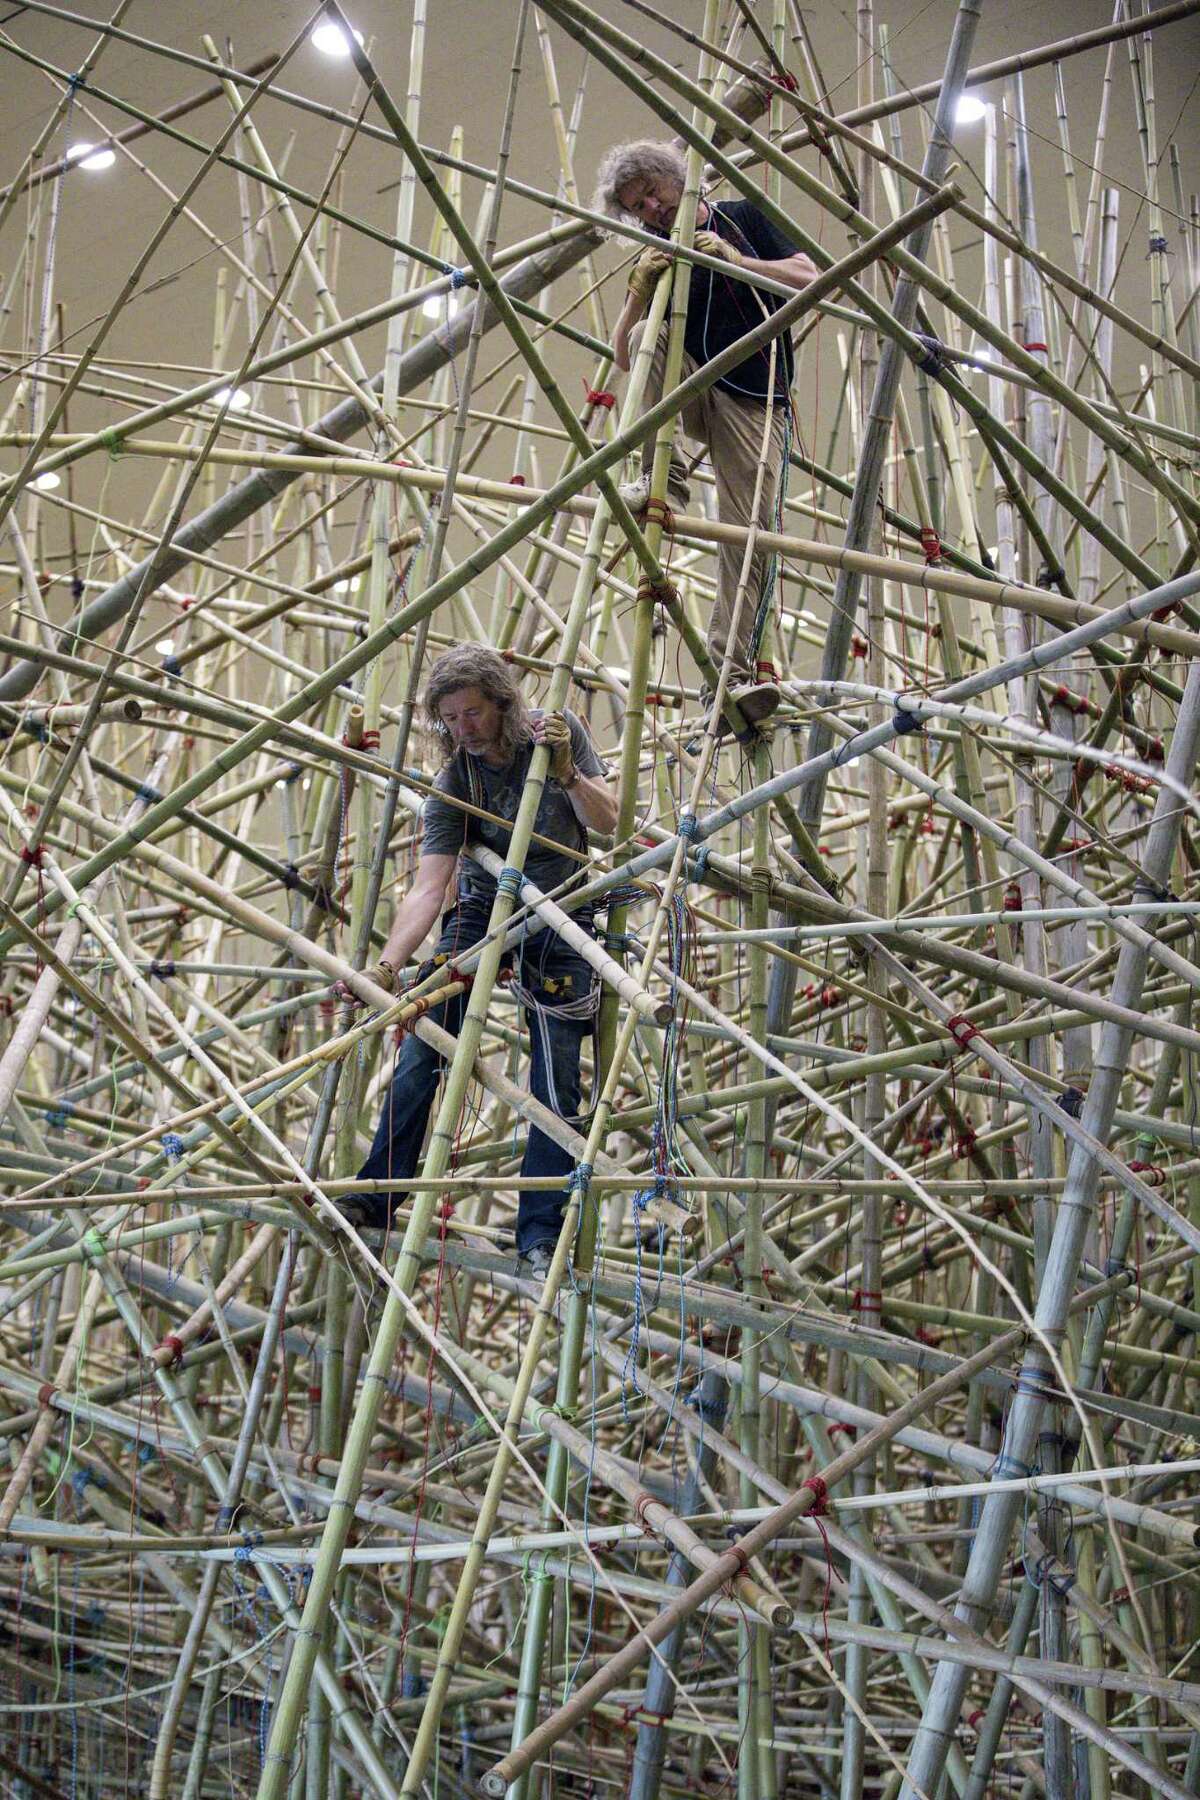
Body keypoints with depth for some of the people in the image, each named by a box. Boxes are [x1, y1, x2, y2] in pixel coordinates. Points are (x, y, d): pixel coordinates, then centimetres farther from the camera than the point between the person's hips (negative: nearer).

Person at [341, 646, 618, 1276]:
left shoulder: (561, 731, -11)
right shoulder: (452, 786, -14)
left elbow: (607, 820, -9)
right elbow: (427, 886, -22)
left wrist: (565, 771, -28)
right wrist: (387, 965, -36)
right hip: (482, 908, 0)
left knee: (557, 1072, -4)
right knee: (421, 1046, -11)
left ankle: (540, 1234, 3)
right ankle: (377, 1192, 1)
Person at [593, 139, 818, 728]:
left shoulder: (745, 220, 6)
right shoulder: (657, 258, 11)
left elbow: (809, 279, -4)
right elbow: (622, 357, 2)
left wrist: (736, 260, -15)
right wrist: (639, 289, -15)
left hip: (754, 404, -2)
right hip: (693, 394, 2)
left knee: (751, 534, -15)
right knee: (649, 337, -27)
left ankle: (735, 671, -14)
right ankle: (663, 481, -24)